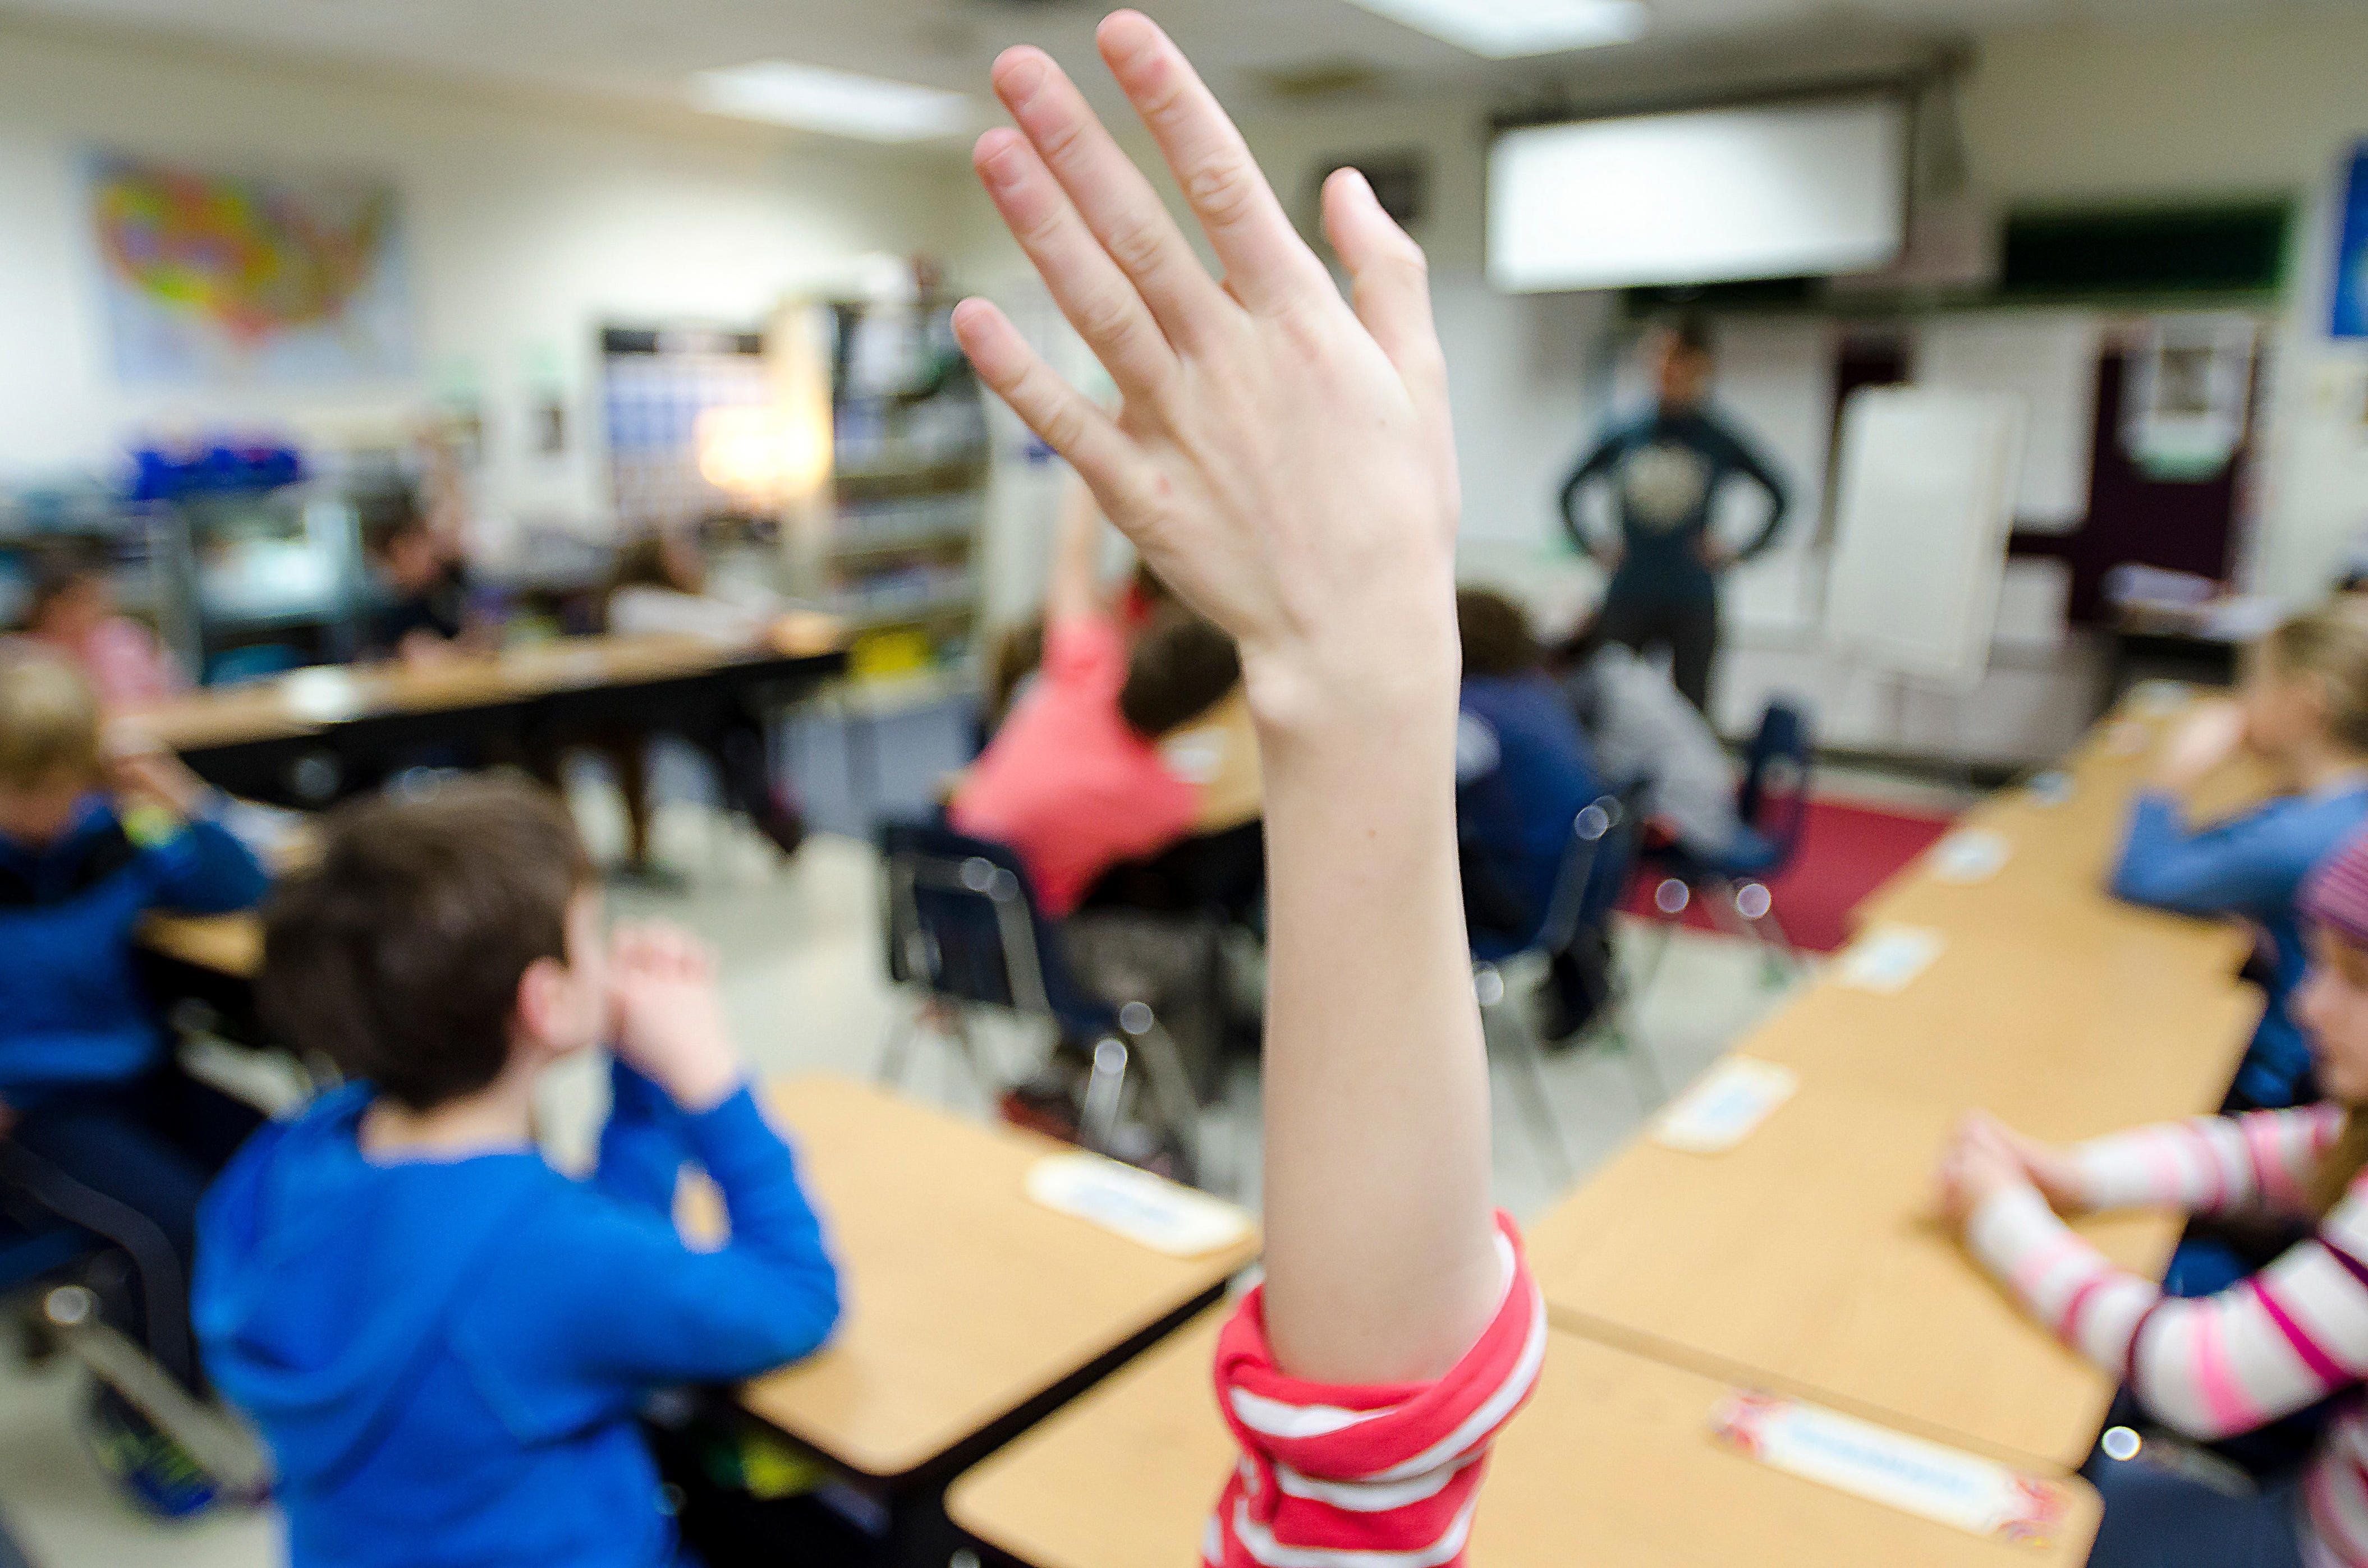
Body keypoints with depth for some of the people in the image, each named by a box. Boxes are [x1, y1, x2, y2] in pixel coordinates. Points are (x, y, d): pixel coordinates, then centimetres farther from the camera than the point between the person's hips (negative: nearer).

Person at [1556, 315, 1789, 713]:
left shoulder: (1719, 440, 0)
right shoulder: (1625, 436, 4)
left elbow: (1780, 497, 8)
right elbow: (1568, 490, 16)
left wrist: (1739, 553, 1)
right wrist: (1590, 546, 7)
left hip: (1693, 603, -1)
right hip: (1627, 601, 2)